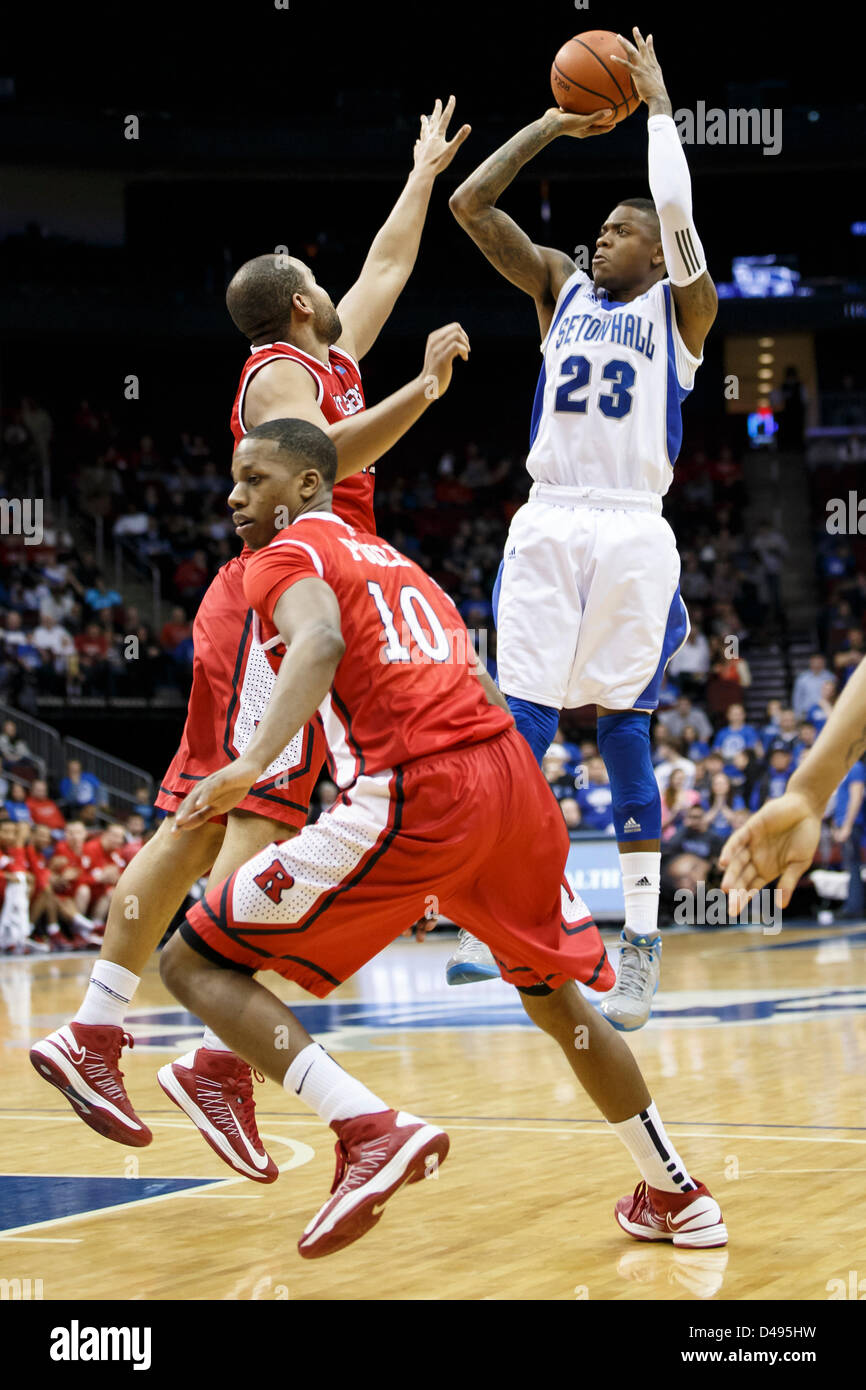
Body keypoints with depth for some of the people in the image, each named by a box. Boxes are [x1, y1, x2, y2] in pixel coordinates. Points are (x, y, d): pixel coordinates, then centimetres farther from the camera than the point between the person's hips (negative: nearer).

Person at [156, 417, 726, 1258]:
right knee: (555, 999, 30)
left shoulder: (286, 558, 6)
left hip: (414, 795, -8)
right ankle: (678, 1198, 38)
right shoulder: (396, 563, 30)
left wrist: (253, 763, -30)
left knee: (193, 962, 0)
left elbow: (320, 643, -18)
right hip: (510, 770, 8)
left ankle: (372, 1130, -17)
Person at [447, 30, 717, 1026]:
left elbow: (679, 220, -12)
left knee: (622, 725, -1)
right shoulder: (560, 286, 16)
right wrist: (554, 124, 9)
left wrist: (658, 108, -4)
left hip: (632, 532, -3)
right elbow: (468, 203, 9)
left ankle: (641, 945, 6)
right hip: (547, 524, 3)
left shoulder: (679, 309, 7)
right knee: (522, 724, -3)